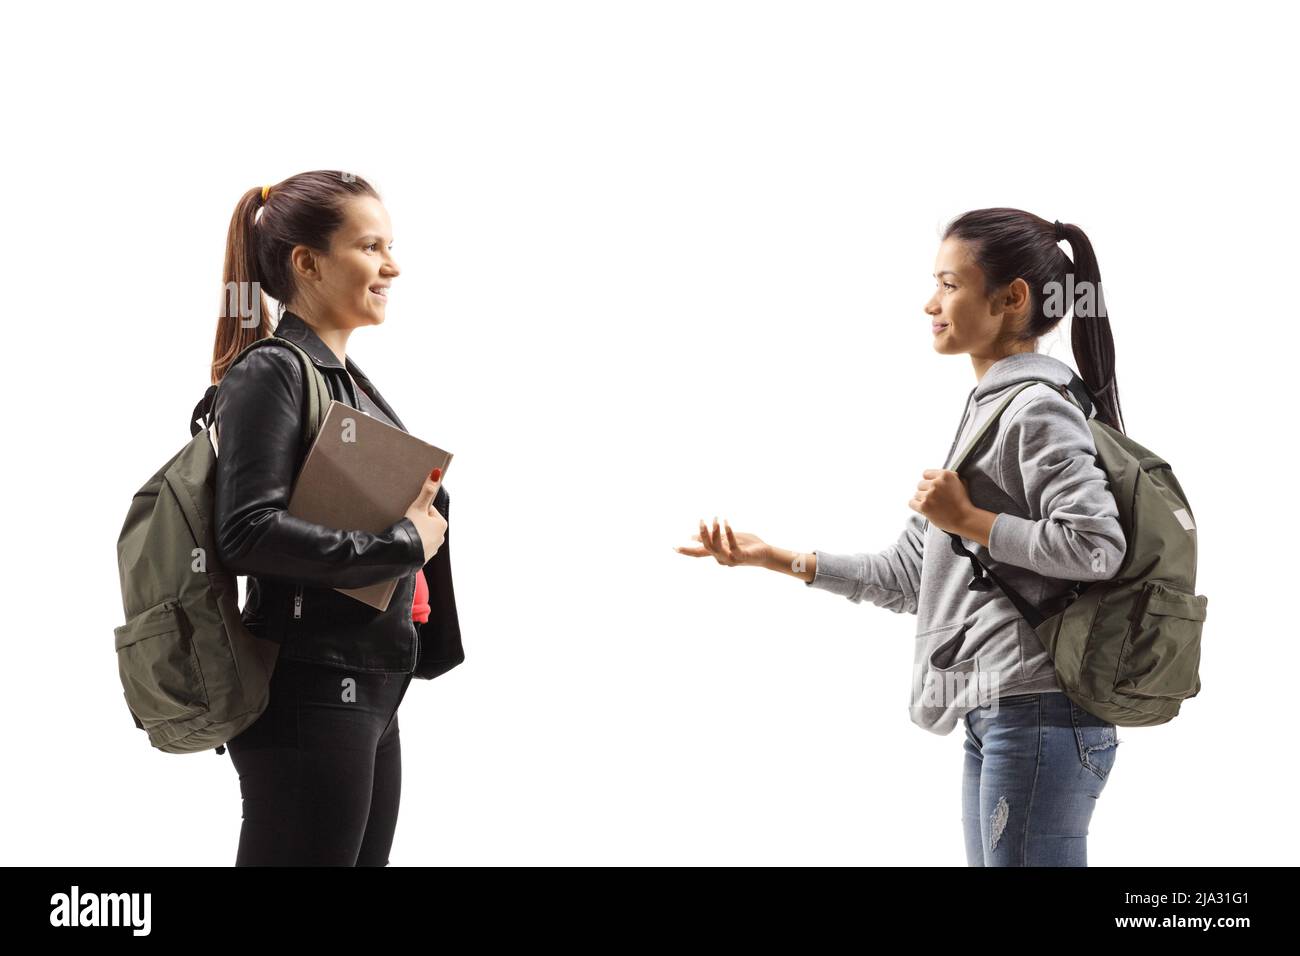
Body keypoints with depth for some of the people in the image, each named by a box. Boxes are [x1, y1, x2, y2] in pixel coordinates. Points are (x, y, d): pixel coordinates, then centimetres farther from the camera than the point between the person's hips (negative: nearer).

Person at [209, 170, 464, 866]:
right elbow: (249, 533, -23)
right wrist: (403, 544, -16)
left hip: (368, 695, 9)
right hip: (308, 695, -9)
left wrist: (427, 502, 3)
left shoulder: (349, 379, 16)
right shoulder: (269, 373, -11)